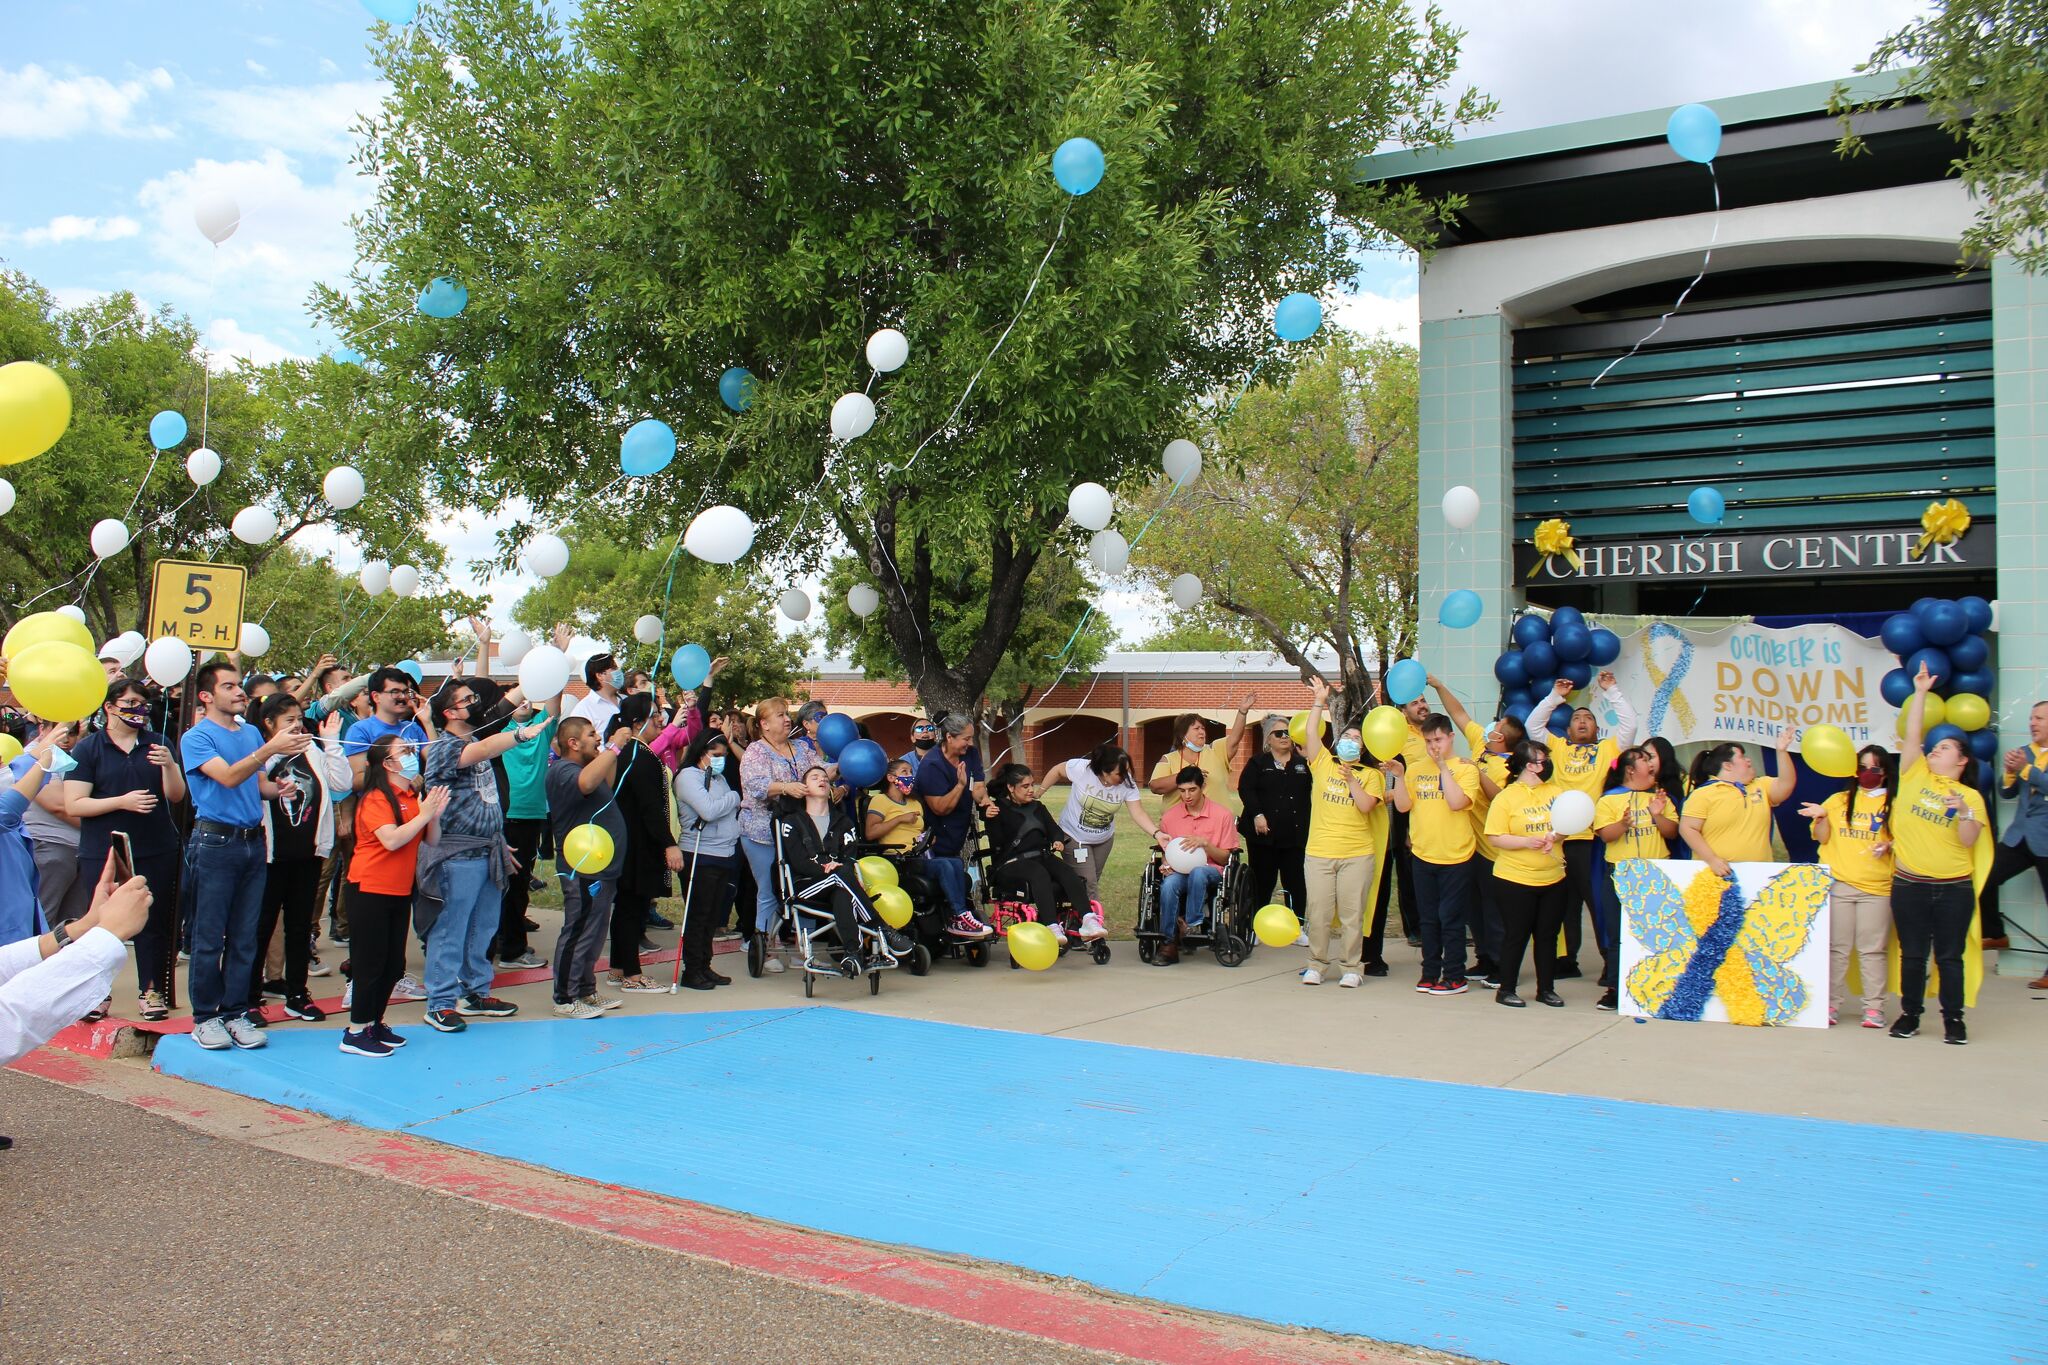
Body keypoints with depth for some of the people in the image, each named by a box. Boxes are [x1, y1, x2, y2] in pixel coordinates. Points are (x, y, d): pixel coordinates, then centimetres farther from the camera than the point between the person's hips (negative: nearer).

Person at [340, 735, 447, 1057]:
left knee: (394, 964, 11)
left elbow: (431, 840, 8)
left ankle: (374, 1023, 23)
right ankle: (355, 1033, 3)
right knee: (371, 963, -4)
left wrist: (435, 815, -9)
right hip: (370, 889, -8)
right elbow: (391, 840, -25)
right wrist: (423, 814, -20)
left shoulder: (415, 796, 9)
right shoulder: (376, 799, -13)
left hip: (400, 891, 8)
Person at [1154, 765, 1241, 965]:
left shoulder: (1221, 814, 1)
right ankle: (1168, 944, -29)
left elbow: (1226, 858, 2)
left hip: (1212, 871, -2)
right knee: (1168, 885, -35)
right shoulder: (1169, 816, 9)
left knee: (1198, 873, -40)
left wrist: (1205, 844, -15)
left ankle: (1192, 924, -29)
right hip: (1179, 871, 2)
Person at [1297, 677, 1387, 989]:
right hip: (1319, 853, 1)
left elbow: (1366, 805, -5)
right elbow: (1311, 732, 1)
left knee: (1352, 914, 0)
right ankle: (1316, 965, 12)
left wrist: (1350, 780, -12)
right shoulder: (1323, 764, 11)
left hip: (1357, 855, -1)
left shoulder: (1371, 775, 9)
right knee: (1318, 913, 1)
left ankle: (1352, 967, 10)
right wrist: (1319, 701, 2)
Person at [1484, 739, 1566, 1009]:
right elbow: (1495, 837, -11)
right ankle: (1506, 989, 13)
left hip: (1553, 879, 5)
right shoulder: (1506, 797, -7)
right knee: (1516, 936, 1)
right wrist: (1526, 842, -22)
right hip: (1515, 880, -5)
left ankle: (1546, 988, 22)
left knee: (1547, 935, 10)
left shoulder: (1555, 791, 8)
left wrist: (1556, 834, -12)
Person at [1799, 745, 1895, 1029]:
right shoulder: (1839, 800, 13)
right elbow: (1822, 837, 9)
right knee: (1836, 948, 4)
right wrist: (1821, 817, -9)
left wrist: (1888, 846, -14)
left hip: (1877, 887, -2)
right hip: (1838, 884, 2)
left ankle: (1874, 1007, 2)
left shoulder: (1893, 803, 8)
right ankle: (1832, 1004, 8)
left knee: (1872, 949, -2)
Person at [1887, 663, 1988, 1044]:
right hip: (1909, 885, 1)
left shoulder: (1970, 795, 3)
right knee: (1912, 954, 8)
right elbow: (1912, 734, -3)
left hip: (1954, 888, -1)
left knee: (1950, 956, 4)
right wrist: (1920, 692, -5)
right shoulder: (1915, 776, 6)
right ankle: (1910, 1014, 18)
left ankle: (1953, 1019, 13)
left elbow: (1968, 840, -6)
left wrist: (1963, 812, -23)